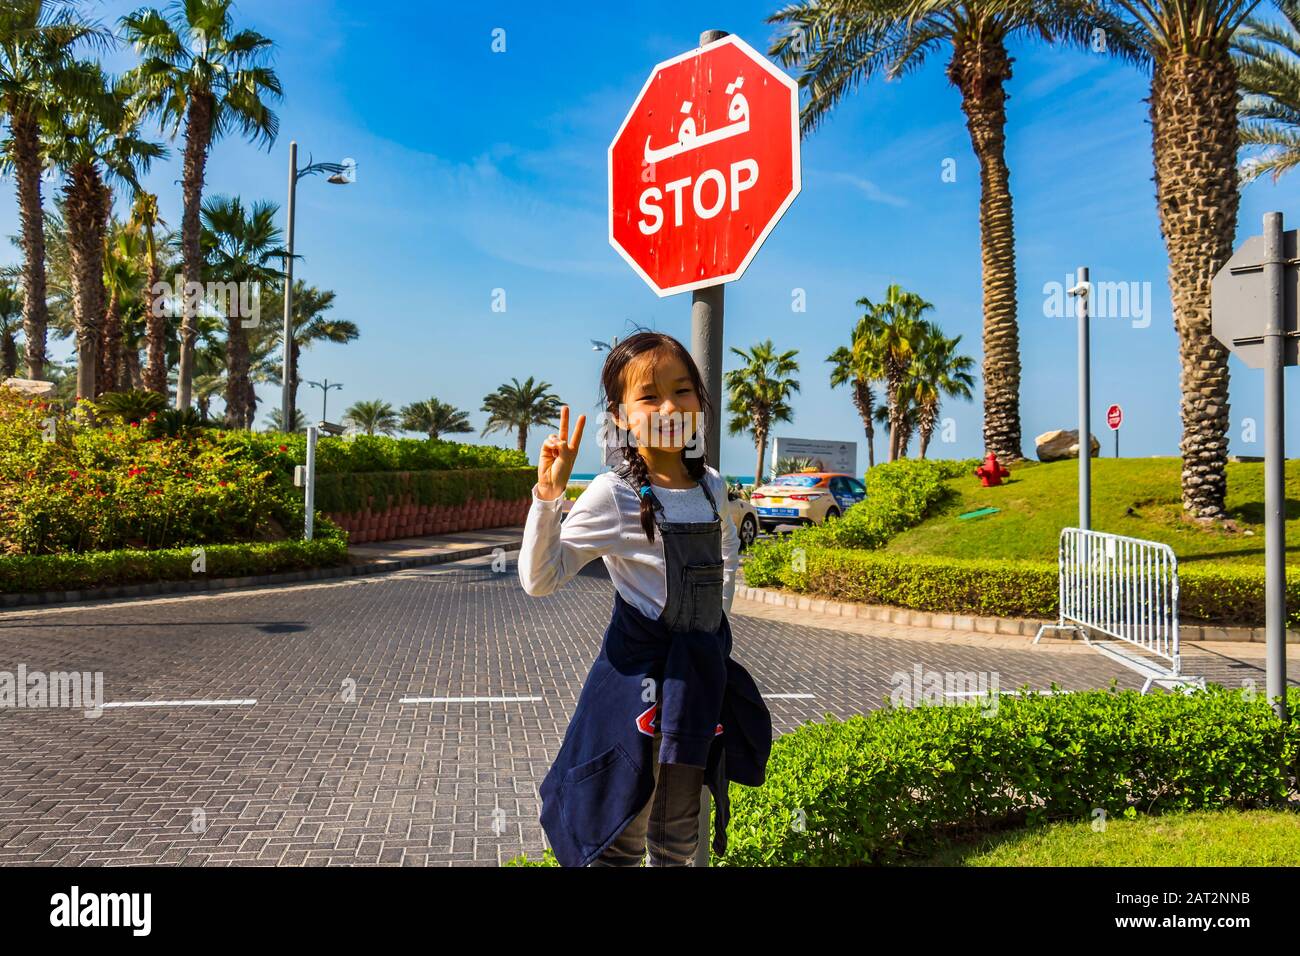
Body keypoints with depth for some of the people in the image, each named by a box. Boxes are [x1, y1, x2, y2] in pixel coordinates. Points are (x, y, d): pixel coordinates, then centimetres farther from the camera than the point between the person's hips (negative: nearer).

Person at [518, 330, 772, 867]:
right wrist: (548, 495, -30)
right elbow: (540, 579, -20)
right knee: (621, 837, 6)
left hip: (702, 670, 6)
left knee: (678, 837, 21)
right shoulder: (612, 494, -15)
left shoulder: (711, 486, 2)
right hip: (638, 672, -5)